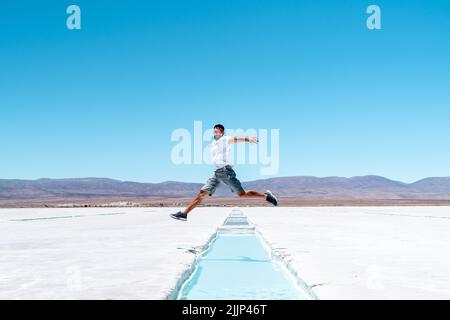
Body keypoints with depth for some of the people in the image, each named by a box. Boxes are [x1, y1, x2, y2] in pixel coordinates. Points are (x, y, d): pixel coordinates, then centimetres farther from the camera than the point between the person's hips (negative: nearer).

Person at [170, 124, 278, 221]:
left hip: (225, 171, -7)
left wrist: (247, 139, -40)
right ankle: (184, 213, 1)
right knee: (202, 193, 1)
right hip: (217, 173, 7)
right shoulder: (213, 144, 21)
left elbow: (235, 139, -23)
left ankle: (266, 195, 11)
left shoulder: (224, 140, -3)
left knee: (242, 194, -6)